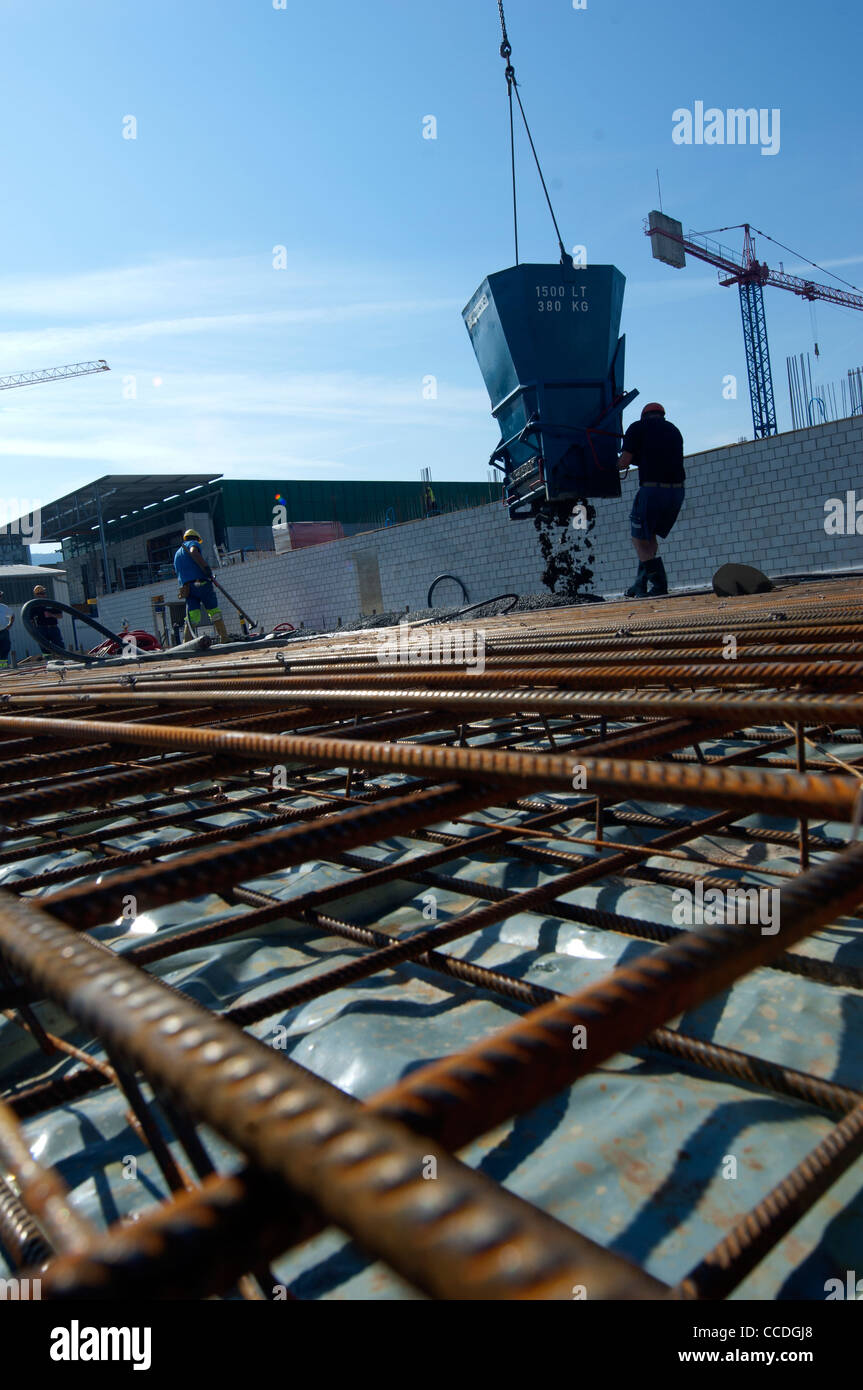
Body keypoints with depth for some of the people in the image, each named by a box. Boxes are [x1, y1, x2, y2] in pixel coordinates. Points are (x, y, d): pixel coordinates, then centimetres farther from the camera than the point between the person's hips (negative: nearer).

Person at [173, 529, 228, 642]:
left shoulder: (177, 554, 32)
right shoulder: (193, 543, 10)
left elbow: (177, 573, 29)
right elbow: (193, 552, -14)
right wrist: (206, 567, -21)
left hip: (186, 588, 5)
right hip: (202, 583, -5)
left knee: (192, 617, -4)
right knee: (214, 611, 3)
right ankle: (225, 639, 5)